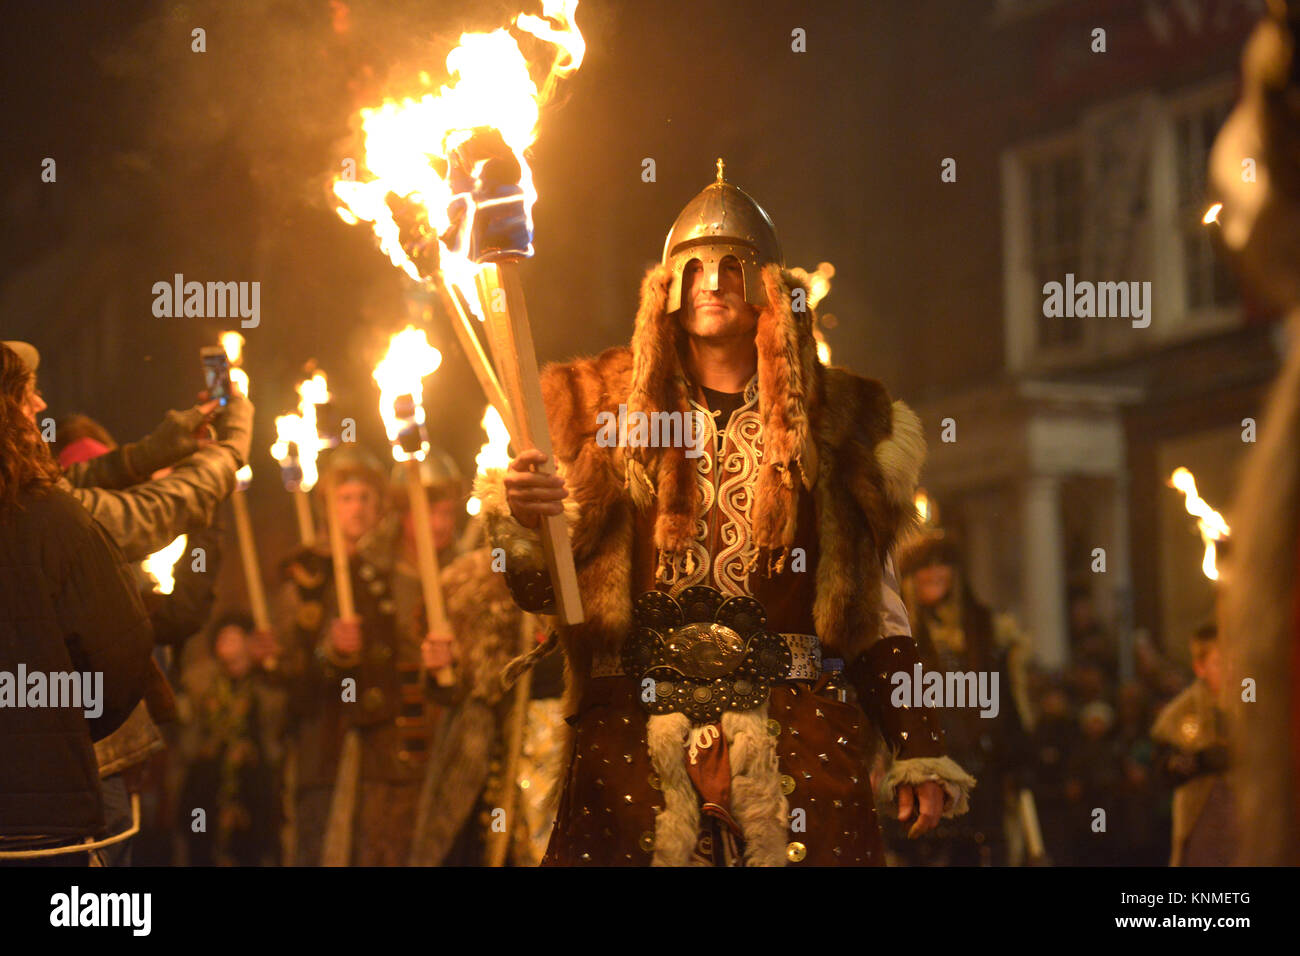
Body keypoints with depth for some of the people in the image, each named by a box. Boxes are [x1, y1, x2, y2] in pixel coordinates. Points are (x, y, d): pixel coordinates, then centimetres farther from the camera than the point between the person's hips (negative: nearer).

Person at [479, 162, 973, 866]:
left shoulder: (835, 423, 12)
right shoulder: (605, 410, 11)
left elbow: (873, 605, 13)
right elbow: (539, 592, 6)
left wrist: (920, 753, 7)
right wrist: (518, 522, -16)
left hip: (796, 730, 0)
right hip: (633, 724, 0)